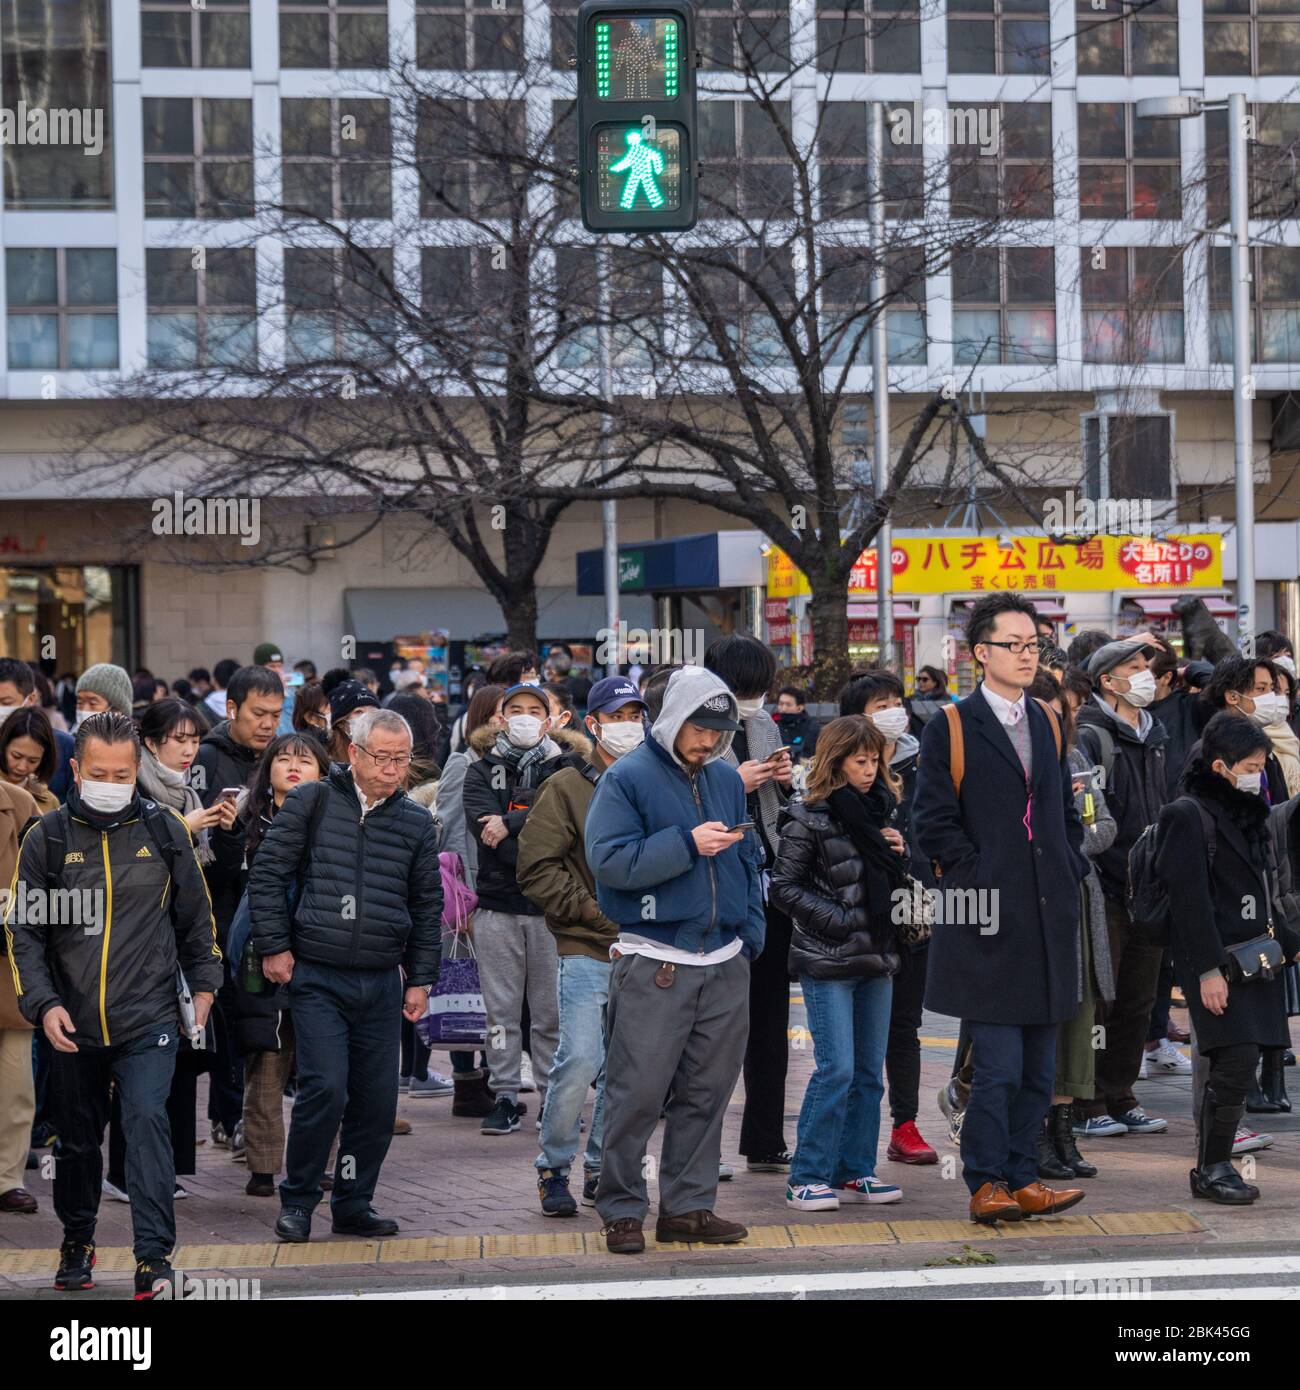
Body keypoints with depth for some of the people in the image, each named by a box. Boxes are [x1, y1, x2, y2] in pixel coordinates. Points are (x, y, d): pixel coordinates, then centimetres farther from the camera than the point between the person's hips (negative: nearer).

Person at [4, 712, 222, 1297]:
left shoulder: (164, 830, 1)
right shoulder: (48, 837, -1)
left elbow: (195, 915, 12)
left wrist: (203, 984, 8)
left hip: (148, 1020, -1)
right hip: (72, 1023, 1)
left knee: (147, 1123, -16)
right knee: (76, 1138, 13)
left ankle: (154, 1257, -16)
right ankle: (77, 1242, 33)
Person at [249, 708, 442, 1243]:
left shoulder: (417, 823, 9)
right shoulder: (311, 803, -1)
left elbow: (427, 907, 16)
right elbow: (267, 875, 1)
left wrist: (421, 979, 12)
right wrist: (273, 947, -4)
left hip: (381, 982, 4)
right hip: (316, 977, -4)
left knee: (377, 1098, 3)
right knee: (325, 1087, -14)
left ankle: (353, 1203, 18)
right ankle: (297, 1200, 3)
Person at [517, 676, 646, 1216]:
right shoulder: (568, 787, -2)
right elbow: (537, 870, -7)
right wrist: (597, 912, -12)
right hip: (586, 949, -4)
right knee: (579, 1060, -11)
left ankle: (601, 1168, 20)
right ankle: (554, 1168, 4)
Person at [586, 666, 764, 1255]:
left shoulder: (727, 780, 15)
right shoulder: (627, 779, -4)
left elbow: (749, 861, 23)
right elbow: (609, 860, -15)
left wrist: (749, 934, 11)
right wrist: (688, 844, -18)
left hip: (725, 963, 6)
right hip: (654, 963, -6)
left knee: (707, 1091, 9)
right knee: (637, 1092, -5)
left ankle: (689, 1205, 16)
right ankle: (622, 1211, 3)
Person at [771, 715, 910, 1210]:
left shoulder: (880, 807, 12)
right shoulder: (810, 817, -7)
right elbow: (784, 888, -8)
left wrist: (900, 855, 1)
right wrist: (839, 920, -14)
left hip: (876, 956, 6)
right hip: (827, 962, -6)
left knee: (870, 1071, 7)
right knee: (837, 1068, -10)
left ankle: (855, 1171, 14)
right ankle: (808, 1178, -4)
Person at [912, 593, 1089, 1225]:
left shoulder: (1048, 725, 16)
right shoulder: (950, 729, -4)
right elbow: (933, 822, -7)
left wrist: (1069, 870, 9)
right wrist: (980, 878, -10)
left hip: (1047, 920, 6)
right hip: (987, 923, -6)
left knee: (1037, 1068, 9)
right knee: (999, 1066, -9)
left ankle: (1021, 1178, 17)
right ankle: (987, 1184, 1)